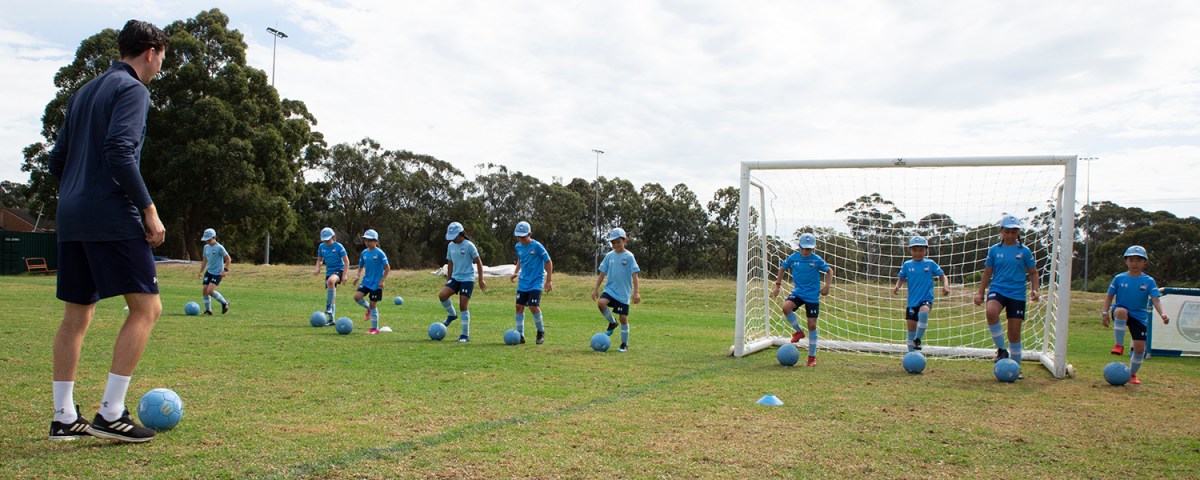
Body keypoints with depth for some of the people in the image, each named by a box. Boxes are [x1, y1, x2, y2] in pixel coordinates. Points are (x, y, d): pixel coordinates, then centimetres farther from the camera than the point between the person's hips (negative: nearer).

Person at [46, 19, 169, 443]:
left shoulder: (83, 93, 21)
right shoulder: (132, 90, -5)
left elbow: (57, 161, 21)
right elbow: (119, 152, -18)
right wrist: (149, 210, -16)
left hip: (71, 218, 9)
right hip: (113, 218, -9)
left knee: (76, 316, 11)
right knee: (146, 308, -5)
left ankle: (63, 417, 14)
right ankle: (110, 413, -8)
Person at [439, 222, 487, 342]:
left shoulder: (469, 245, -10)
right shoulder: (451, 246, 8)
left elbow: (479, 262, -7)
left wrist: (481, 280, -8)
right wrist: (448, 280, 18)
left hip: (467, 279, -6)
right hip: (455, 278, 6)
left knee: (463, 306, -8)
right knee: (442, 295, -17)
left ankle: (465, 335, 1)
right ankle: (452, 315, 10)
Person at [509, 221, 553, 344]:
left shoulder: (536, 246, -14)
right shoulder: (518, 246, 3)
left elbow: (548, 262, -8)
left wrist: (549, 280, -7)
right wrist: (515, 272, 7)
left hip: (536, 282, -6)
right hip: (523, 282, 6)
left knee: (533, 306, -16)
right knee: (519, 306, 0)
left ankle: (541, 332, 7)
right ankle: (520, 335, 11)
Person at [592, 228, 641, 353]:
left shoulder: (629, 256, -6)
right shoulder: (609, 256, 5)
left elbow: (634, 275, -8)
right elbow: (602, 273, 10)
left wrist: (636, 292, -14)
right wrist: (596, 289, 6)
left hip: (624, 293, -2)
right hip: (610, 289, 3)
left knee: (624, 318, -1)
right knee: (601, 303, -27)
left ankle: (624, 344, 18)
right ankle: (612, 323, 0)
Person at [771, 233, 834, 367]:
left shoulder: (817, 260, -7)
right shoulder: (793, 258, -3)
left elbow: (829, 271, 6)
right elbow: (782, 268, 13)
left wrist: (827, 286, -7)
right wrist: (777, 285, 9)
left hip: (812, 296, -1)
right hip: (798, 292, 1)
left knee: (812, 325, 0)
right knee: (786, 307, -30)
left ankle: (812, 356, 14)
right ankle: (799, 332, -2)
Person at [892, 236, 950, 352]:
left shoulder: (930, 264, 2)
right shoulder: (907, 265, 6)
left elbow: (943, 276, 7)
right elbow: (901, 278, 15)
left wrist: (946, 286, -12)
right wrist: (897, 287, -5)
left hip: (926, 299, -2)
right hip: (912, 301, 2)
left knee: (923, 312, -33)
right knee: (911, 326, 2)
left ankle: (918, 340, -17)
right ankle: (911, 353, 15)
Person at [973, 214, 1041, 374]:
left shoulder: (1024, 251, 4)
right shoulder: (994, 250, 7)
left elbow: (1033, 273, 10)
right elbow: (987, 273, 13)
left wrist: (1034, 290, -7)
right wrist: (980, 293, 7)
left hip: (1017, 294, 0)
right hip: (997, 290, 0)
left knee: (1015, 332, 0)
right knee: (991, 312, -33)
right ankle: (1001, 350, -15)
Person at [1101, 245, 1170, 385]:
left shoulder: (1149, 281, -2)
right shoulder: (1119, 278, -1)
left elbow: (1155, 300, -11)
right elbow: (1109, 296, 5)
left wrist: (1162, 314, -28)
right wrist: (1105, 313, -5)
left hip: (1139, 317, 1)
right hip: (1120, 311, -1)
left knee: (1140, 348, -2)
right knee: (1122, 311, -40)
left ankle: (1132, 374, 23)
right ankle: (1119, 345, -24)